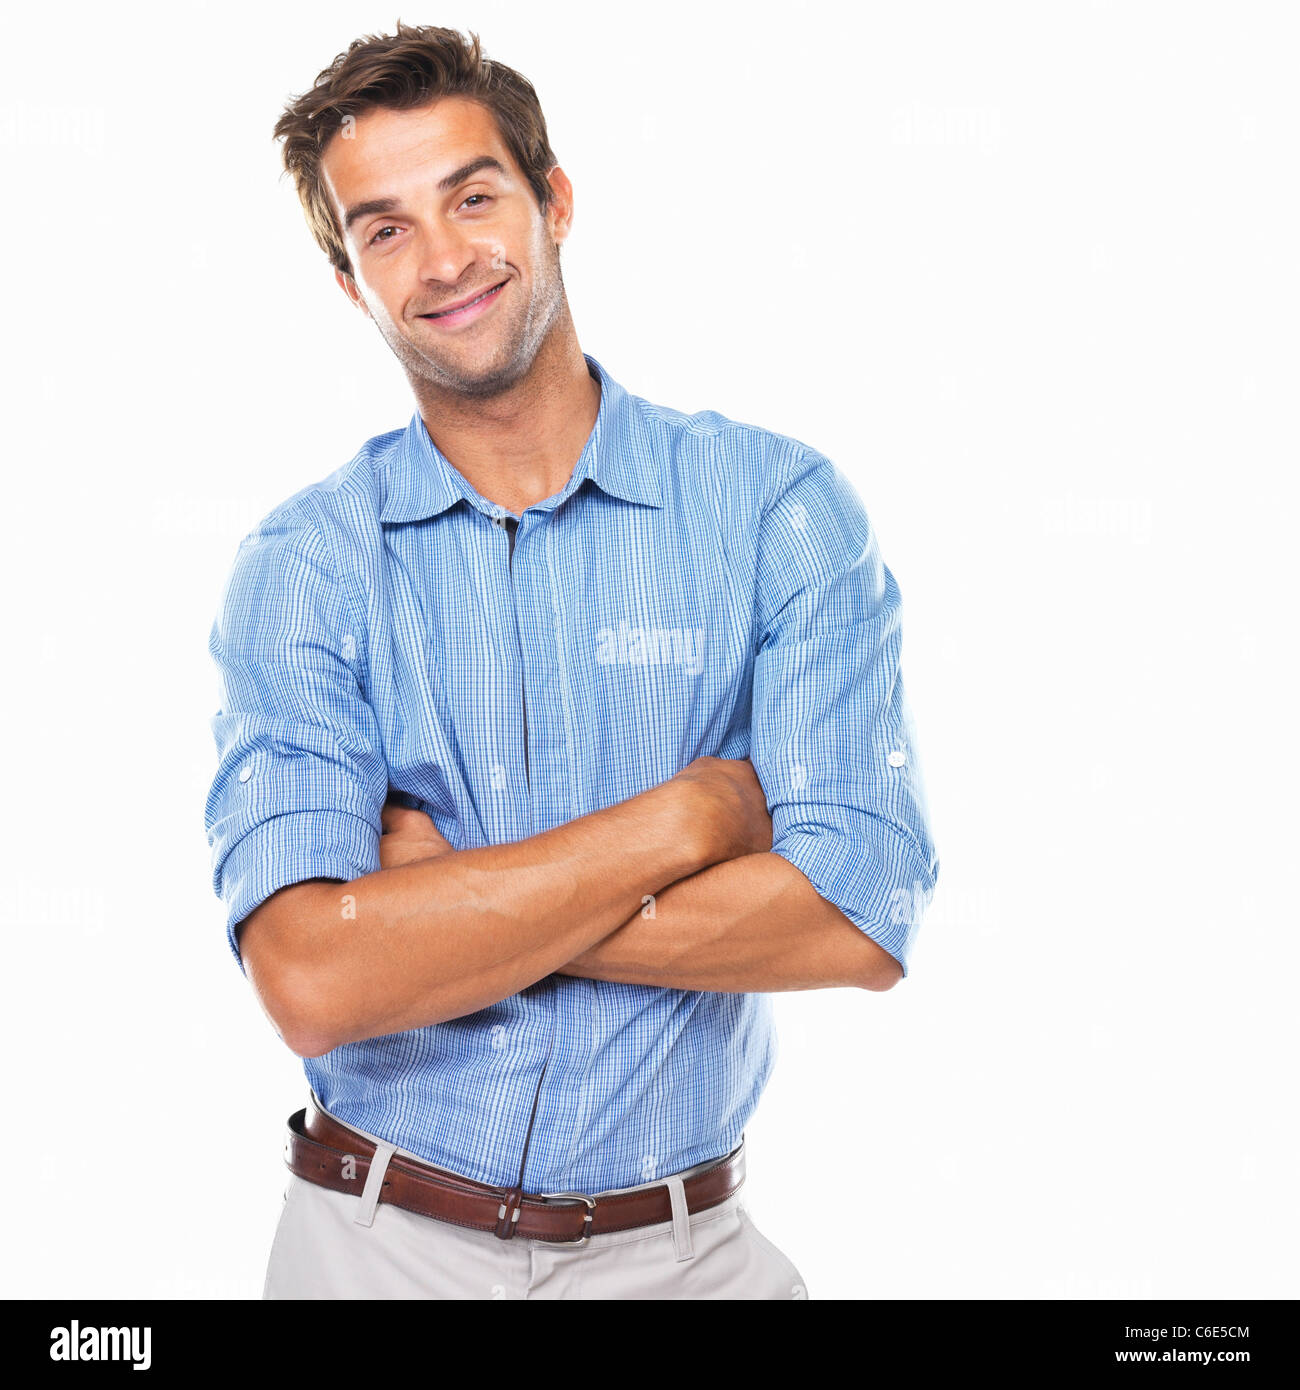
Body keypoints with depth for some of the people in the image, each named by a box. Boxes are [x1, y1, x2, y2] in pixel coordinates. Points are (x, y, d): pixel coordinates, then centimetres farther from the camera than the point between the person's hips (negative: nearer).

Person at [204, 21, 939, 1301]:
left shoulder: (776, 504, -8)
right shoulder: (299, 568, -7)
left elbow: (863, 918, -18)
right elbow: (311, 981, -20)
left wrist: (439, 904, -17)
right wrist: (694, 812, -19)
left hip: (680, 1245, 0)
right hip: (379, 1240, 1)